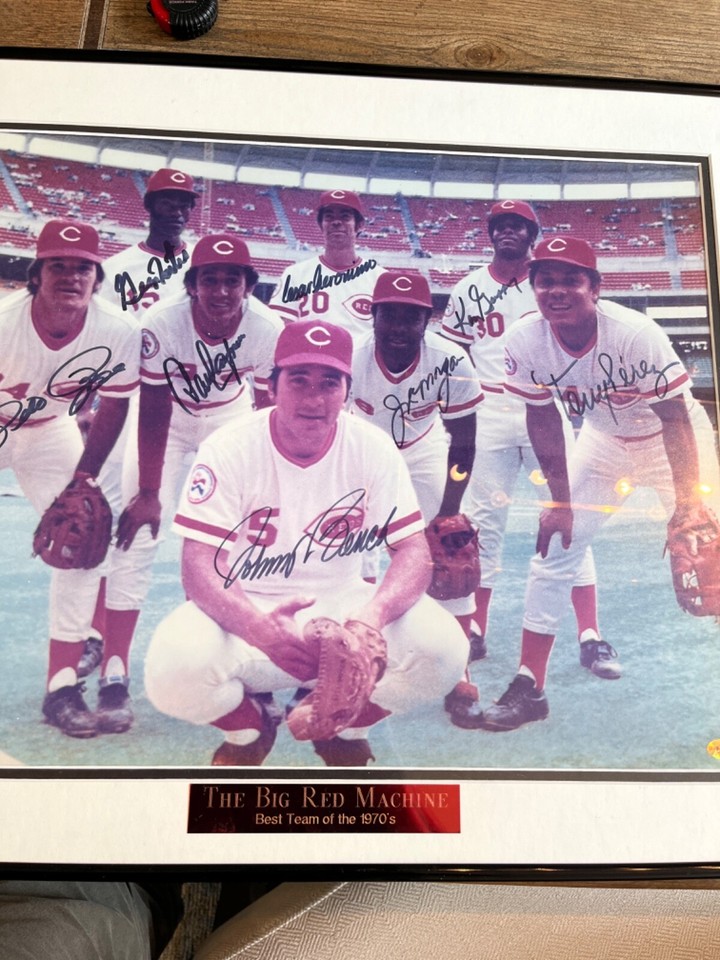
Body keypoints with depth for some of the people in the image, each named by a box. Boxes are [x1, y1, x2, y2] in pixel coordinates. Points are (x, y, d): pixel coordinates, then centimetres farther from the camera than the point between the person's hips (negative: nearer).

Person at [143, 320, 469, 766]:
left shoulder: (372, 448, -8)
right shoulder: (230, 449, -14)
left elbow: (415, 551, -11)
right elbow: (199, 566, -19)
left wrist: (373, 614, -34)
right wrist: (259, 627, -41)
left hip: (340, 604, 2)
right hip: (244, 613, -1)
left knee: (443, 646, -23)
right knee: (174, 668, -31)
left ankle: (345, 728, 10)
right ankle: (249, 726, 8)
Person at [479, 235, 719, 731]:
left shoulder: (635, 333, -31)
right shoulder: (526, 342, -21)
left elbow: (676, 419, -23)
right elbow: (543, 417, -9)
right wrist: (561, 499, -8)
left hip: (673, 442, -3)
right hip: (604, 441, 3)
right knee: (554, 546, -3)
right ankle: (529, 686, 6)